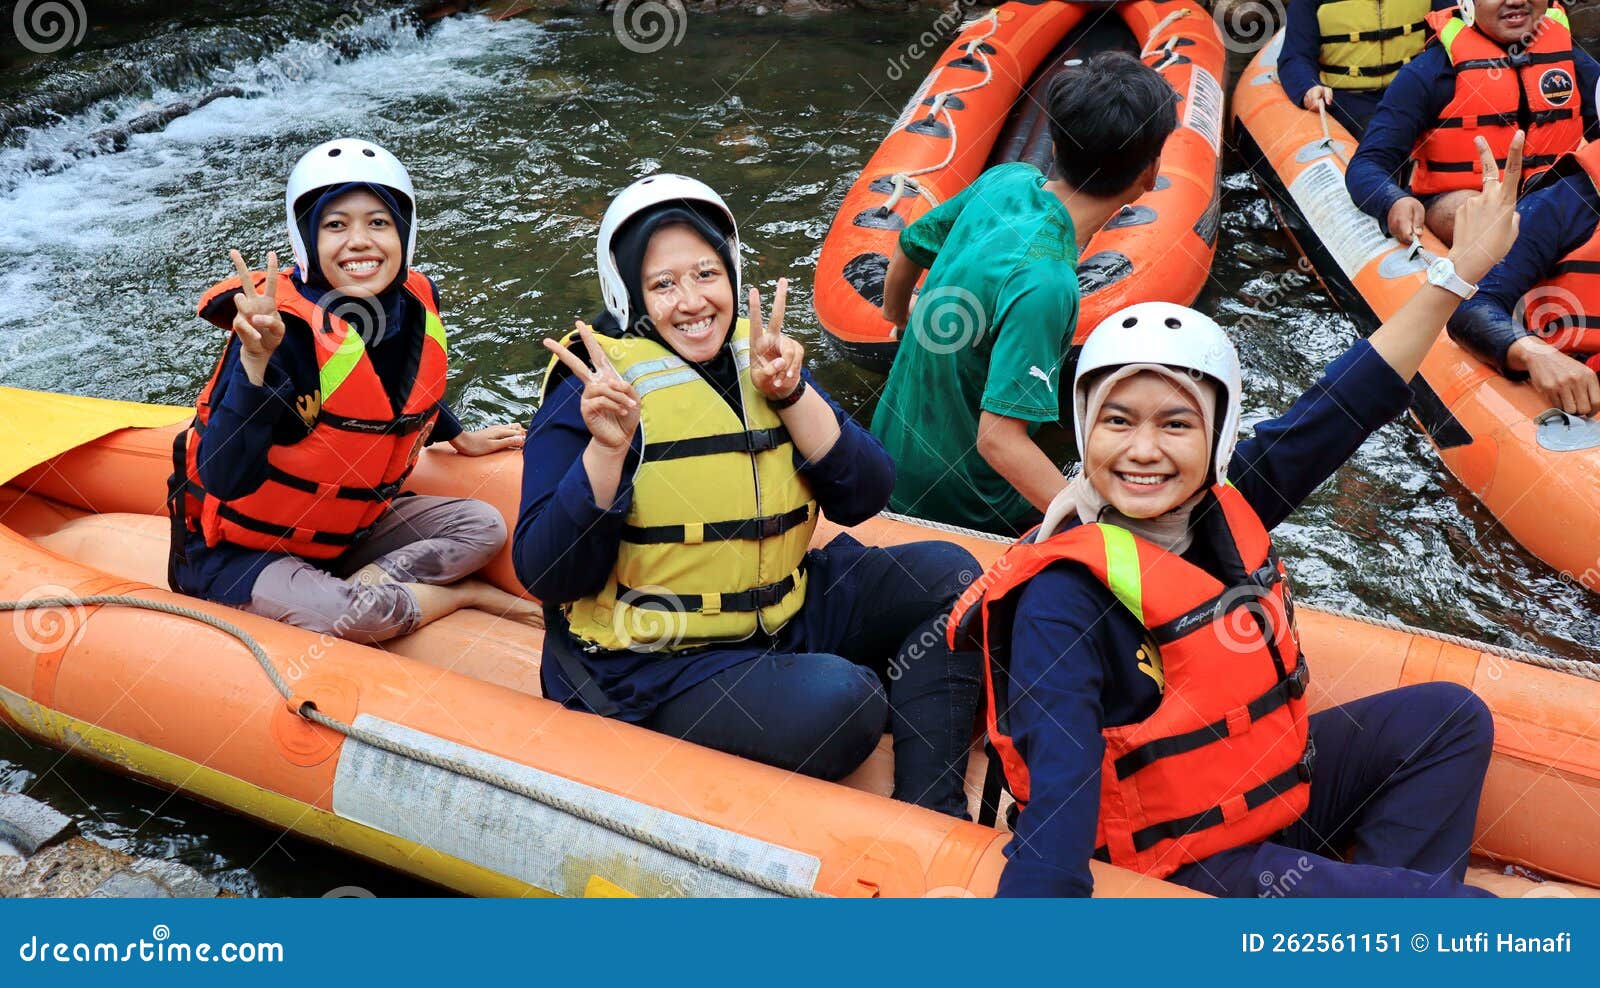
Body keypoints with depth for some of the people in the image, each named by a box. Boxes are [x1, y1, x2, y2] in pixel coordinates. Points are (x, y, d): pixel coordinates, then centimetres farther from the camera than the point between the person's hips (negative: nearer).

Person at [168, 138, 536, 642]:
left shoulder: (418, 305, -7)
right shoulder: (283, 329, -28)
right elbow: (223, 480, -34)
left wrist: (459, 438, 27)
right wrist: (255, 360, -44)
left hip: (345, 530, 7)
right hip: (237, 551, -7)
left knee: (483, 526, -3)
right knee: (352, 615, -32)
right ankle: (462, 593, -6)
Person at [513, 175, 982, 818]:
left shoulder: (762, 360, 5)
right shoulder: (594, 392, -12)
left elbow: (863, 499, -3)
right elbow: (547, 577, -17)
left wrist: (790, 394, -17)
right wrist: (606, 448, -29)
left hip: (783, 613, 7)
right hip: (655, 665, -7)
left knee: (946, 574, -4)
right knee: (838, 703, -30)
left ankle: (931, 811, -4)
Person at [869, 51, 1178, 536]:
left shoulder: (1005, 181, -8)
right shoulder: (1045, 281, -31)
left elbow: (909, 246, 11)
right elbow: (999, 440, -32)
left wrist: (898, 316, 32)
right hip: (959, 508, -8)